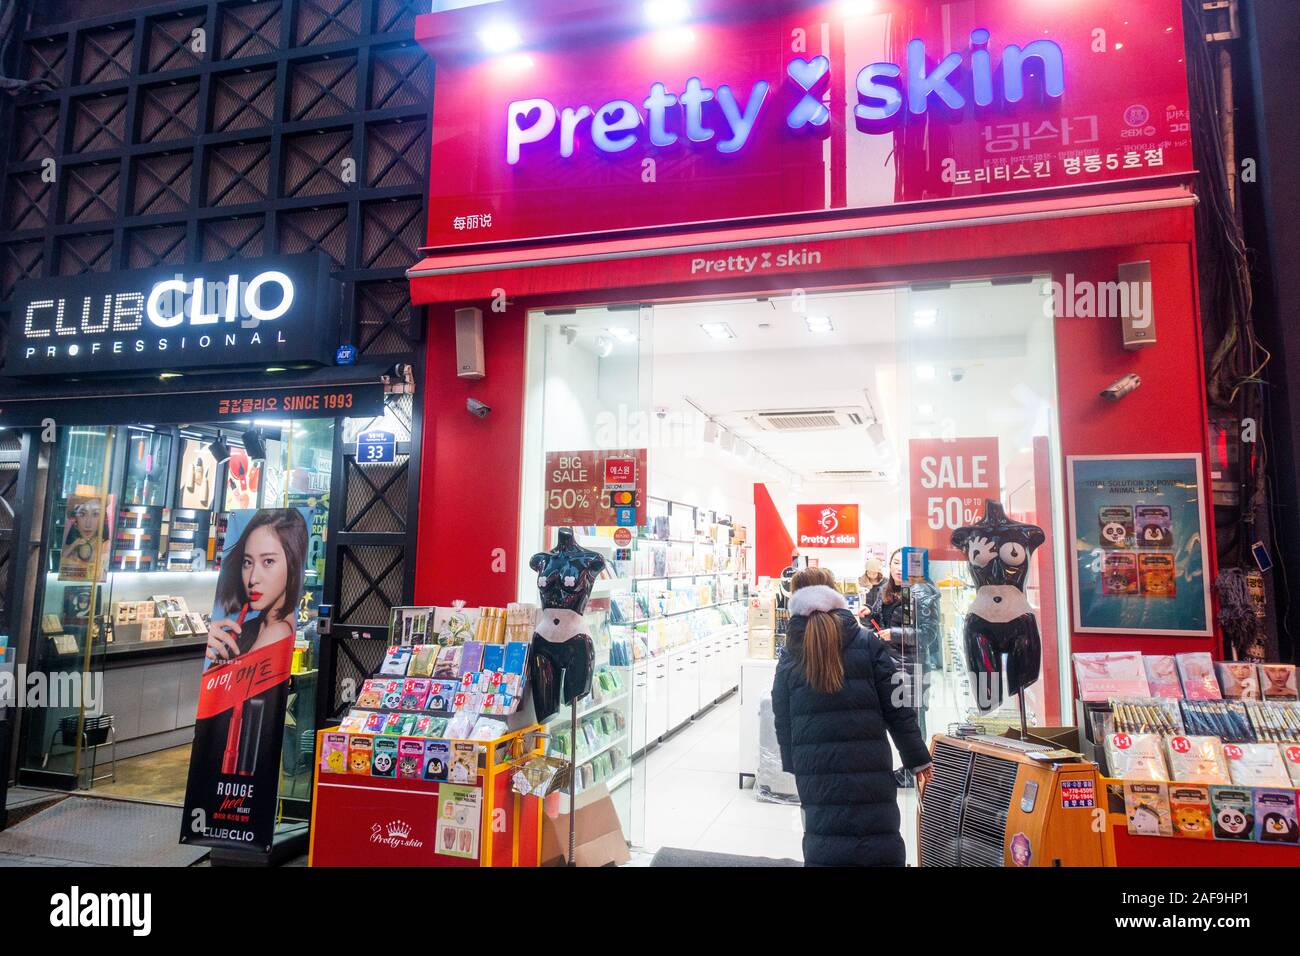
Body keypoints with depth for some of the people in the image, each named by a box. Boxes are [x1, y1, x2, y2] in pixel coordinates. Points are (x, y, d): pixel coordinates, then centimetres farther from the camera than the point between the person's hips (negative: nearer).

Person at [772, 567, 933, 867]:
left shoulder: (789, 659, 5)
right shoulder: (868, 645, 0)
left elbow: (782, 722, 9)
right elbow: (898, 708, -1)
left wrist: (792, 767, 21)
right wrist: (919, 759, 8)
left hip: (815, 773, 2)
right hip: (869, 768, -2)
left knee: (824, 845, 11)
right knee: (881, 843, 9)